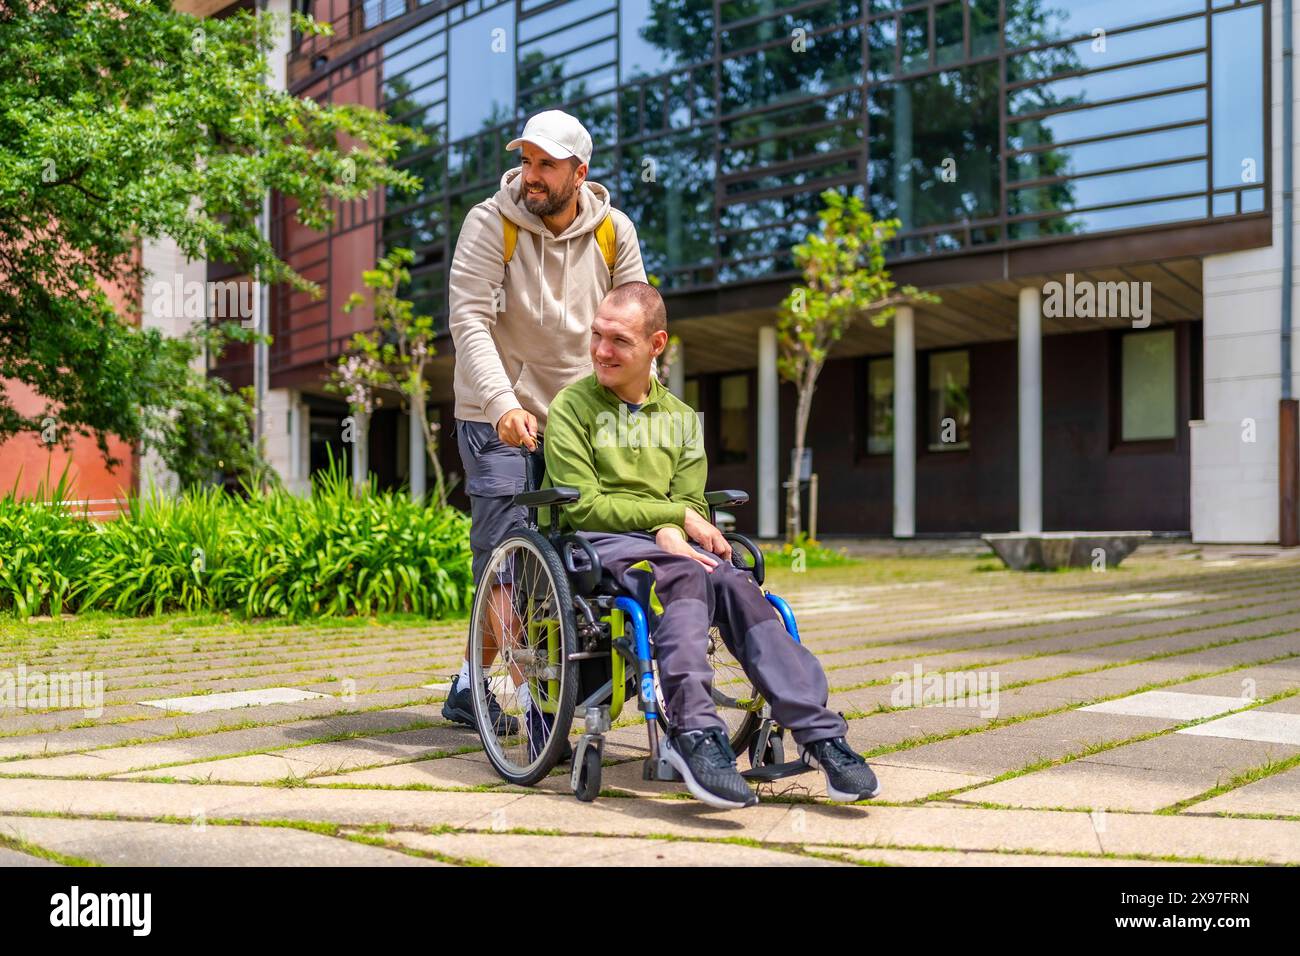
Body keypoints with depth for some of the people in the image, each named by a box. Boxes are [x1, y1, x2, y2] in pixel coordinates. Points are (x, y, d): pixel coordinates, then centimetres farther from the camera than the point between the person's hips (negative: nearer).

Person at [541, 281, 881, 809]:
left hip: (669, 542, 4)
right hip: (595, 544, -4)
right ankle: (694, 730, -49)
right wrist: (673, 515, -11)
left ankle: (819, 732, -34)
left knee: (737, 584, -27)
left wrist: (671, 530, -15)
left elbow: (691, 503, 9)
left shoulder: (681, 418, 19)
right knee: (685, 575, -34)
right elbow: (582, 505, -7)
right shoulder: (572, 406, 4)